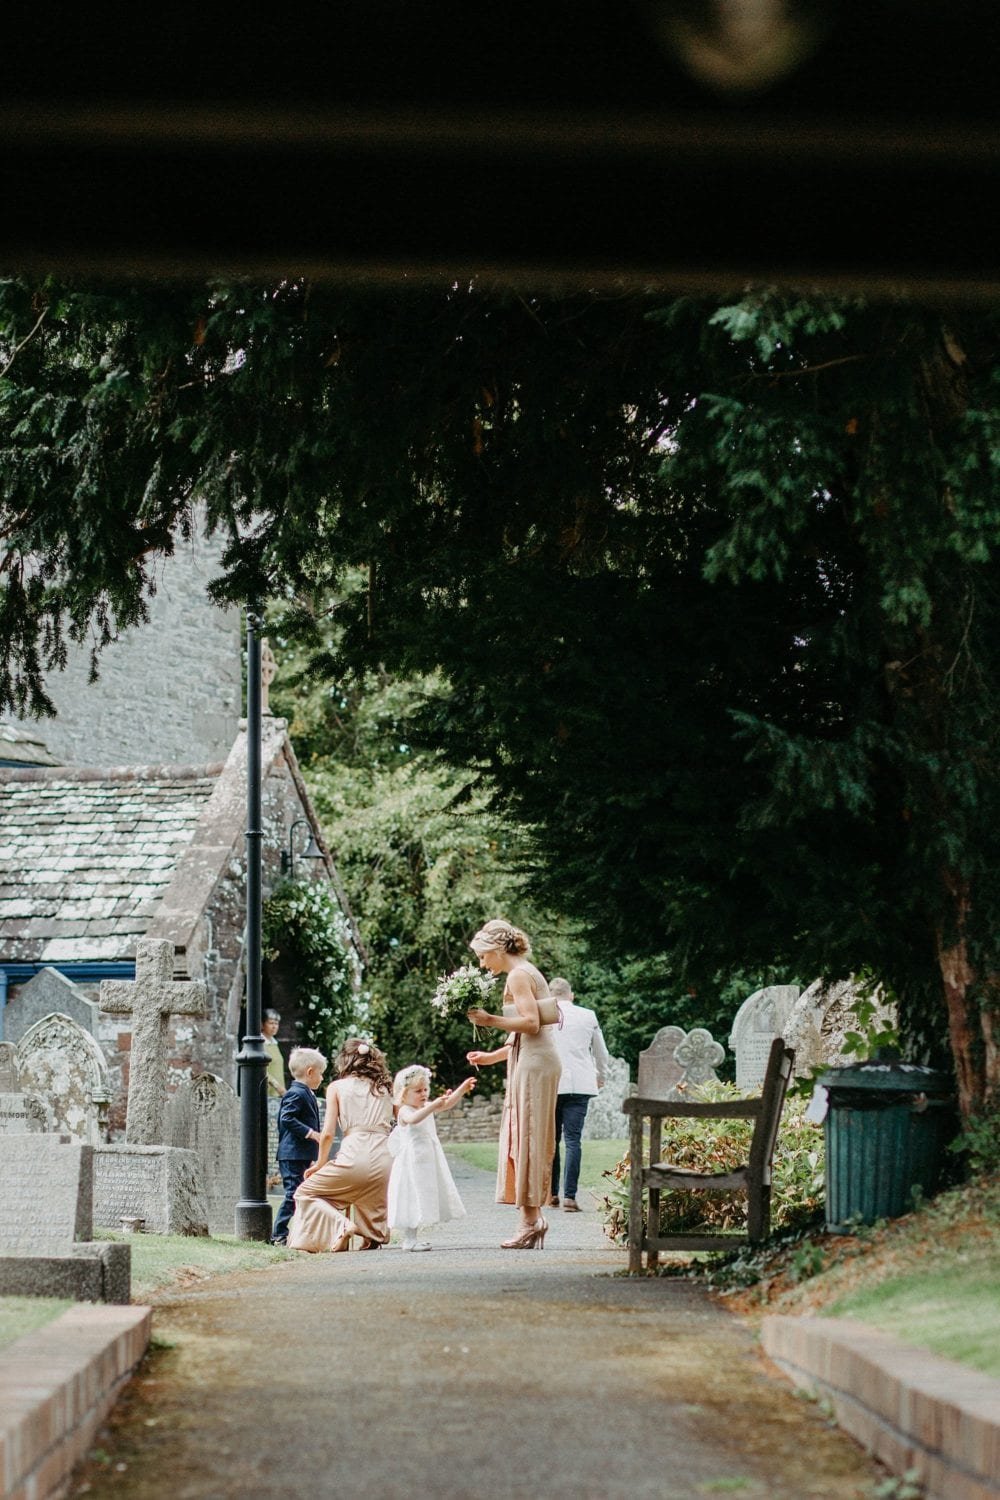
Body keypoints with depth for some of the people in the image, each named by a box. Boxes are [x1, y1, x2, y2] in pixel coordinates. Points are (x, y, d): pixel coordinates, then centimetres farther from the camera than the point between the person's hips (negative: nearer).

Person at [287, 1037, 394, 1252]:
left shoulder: (337, 1087, 9)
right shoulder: (384, 1088, 20)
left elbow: (328, 1134, 3)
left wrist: (320, 1164, 16)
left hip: (354, 1156, -4)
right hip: (384, 1159, 4)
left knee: (305, 1193, 11)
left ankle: (340, 1225, -10)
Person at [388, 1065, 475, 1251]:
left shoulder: (428, 1108, 11)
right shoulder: (404, 1112, -12)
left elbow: (448, 1104, 2)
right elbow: (414, 1119, -35)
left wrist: (462, 1090, -14)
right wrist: (433, 1105, -46)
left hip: (429, 1161, 8)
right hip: (412, 1161, -8)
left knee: (425, 1198, 10)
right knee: (412, 1199, -8)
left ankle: (412, 1238, 17)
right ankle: (409, 1240, -5)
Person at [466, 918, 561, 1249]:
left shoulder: (518, 975, -9)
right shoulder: (526, 972, 21)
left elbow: (530, 1023, -20)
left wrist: (490, 1020, -14)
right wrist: (491, 1057, 23)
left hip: (534, 1063, -10)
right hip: (535, 1059, 10)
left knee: (526, 1138, -8)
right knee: (527, 1140, 9)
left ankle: (530, 1223, -8)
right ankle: (533, 1221, 8)